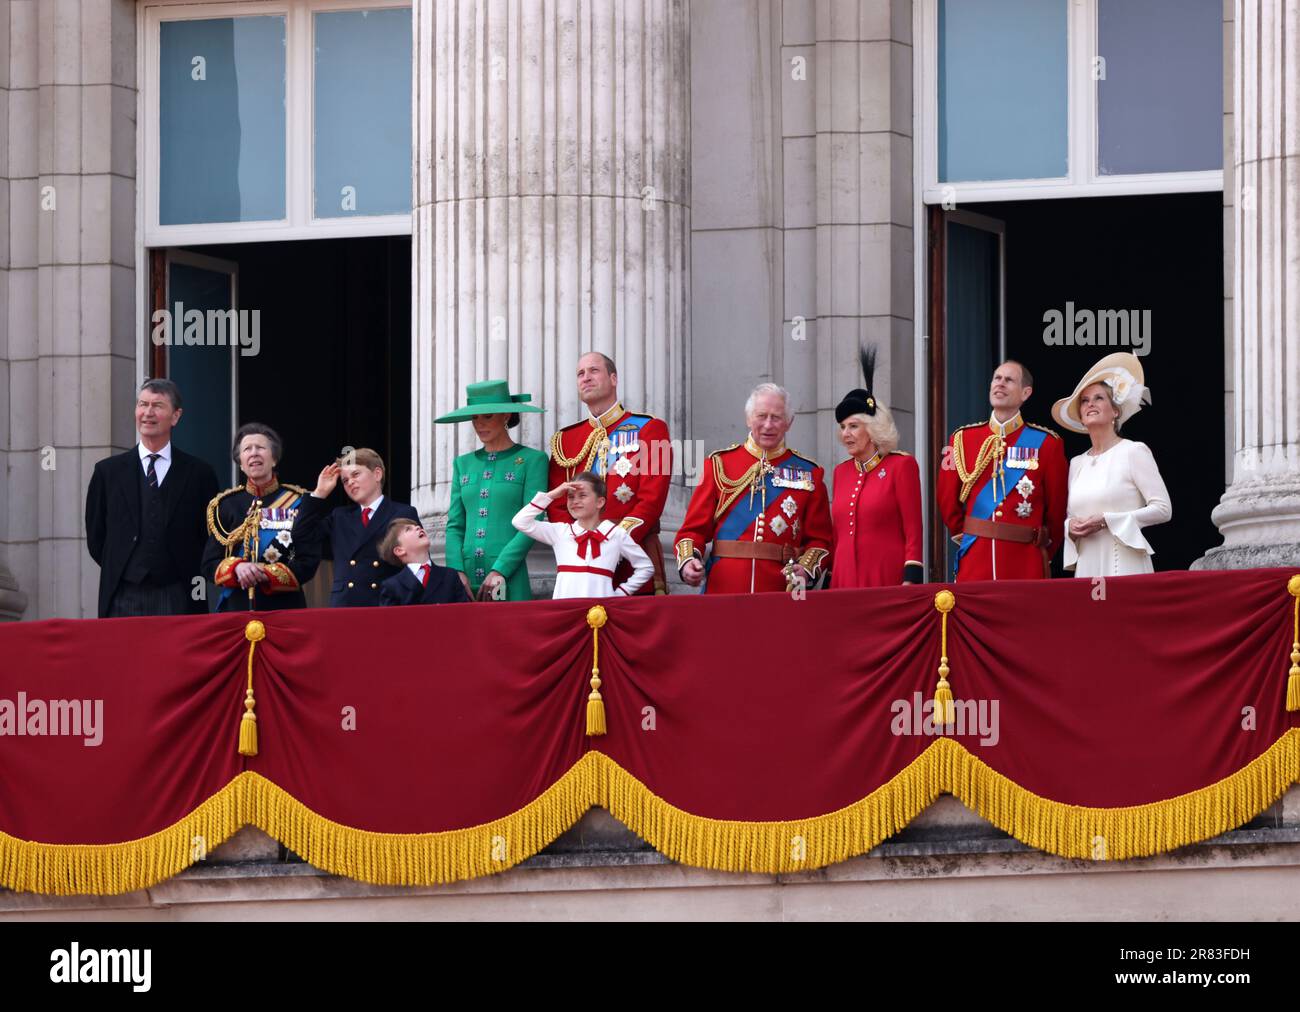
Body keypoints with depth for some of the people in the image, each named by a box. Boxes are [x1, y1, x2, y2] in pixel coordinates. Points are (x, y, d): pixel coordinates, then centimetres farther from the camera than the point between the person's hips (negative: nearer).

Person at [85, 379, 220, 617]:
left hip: (179, 600, -1)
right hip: (124, 600, 1)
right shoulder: (108, 472, 9)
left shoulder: (199, 473, 6)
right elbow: (95, 538, 13)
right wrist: (119, 571, 7)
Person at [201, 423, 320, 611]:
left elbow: (308, 562, -4)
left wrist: (265, 575, -18)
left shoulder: (298, 503, 2)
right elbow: (210, 564, 5)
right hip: (235, 609, 1)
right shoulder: (225, 505, 8)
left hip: (285, 609, -1)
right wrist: (237, 568, -16)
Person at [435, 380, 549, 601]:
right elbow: (455, 525, 12)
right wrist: (457, 571, -4)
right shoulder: (463, 464, 17)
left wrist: (499, 571, -14)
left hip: (509, 581, -4)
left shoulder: (532, 460, 3)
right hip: (466, 580, 4)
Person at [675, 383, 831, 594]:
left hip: (781, 592, 0)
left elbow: (819, 539, 7)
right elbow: (694, 528, 5)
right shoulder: (720, 464, 7)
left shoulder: (809, 474, 8)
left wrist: (805, 569, -13)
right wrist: (688, 561, -15)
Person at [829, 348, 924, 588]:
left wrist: (910, 582, -13)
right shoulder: (842, 472, 15)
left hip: (887, 582, -5)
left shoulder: (901, 466, -2)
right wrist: (831, 582, 16)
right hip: (844, 580, 5)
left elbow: (913, 531, -5)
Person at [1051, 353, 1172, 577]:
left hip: (1125, 565, -5)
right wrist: (1070, 527, -2)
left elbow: (1163, 509, -6)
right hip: (1087, 565, 5)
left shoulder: (1133, 452, 0)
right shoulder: (1077, 463, 17)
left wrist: (1105, 521, -12)